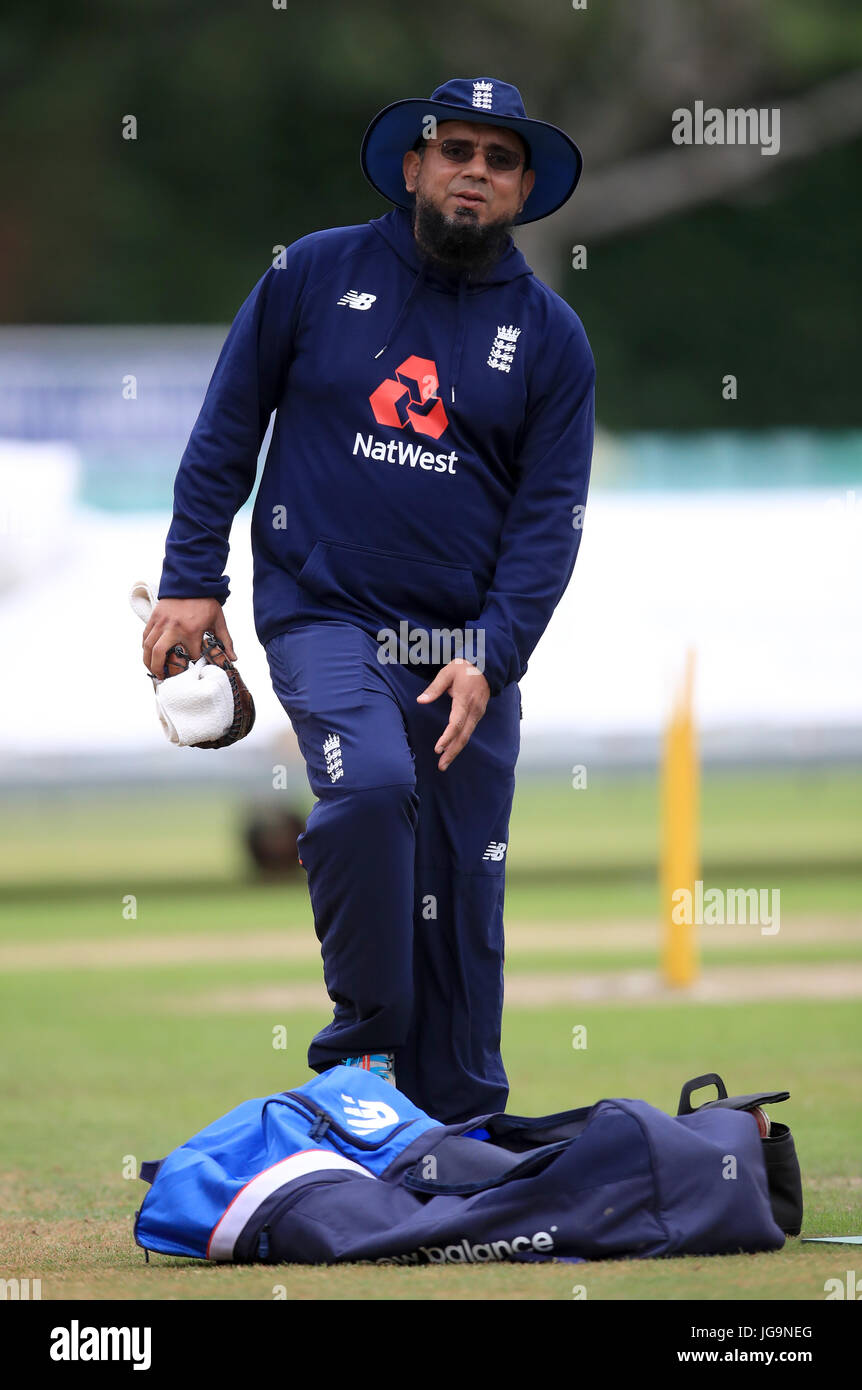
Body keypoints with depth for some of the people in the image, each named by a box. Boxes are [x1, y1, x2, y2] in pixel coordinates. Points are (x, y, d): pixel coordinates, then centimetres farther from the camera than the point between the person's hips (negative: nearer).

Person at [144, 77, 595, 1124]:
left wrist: (489, 656, -9)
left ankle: (461, 1131, 13)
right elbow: (226, 430, 8)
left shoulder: (549, 335, 6)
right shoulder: (316, 274, 3)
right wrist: (190, 581, 0)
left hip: (470, 644, 2)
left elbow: (551, 514, 3)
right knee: (371, 785, -29)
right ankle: (360, 1047, -15)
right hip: (322, 613, -2)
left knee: (463, 899, 2)